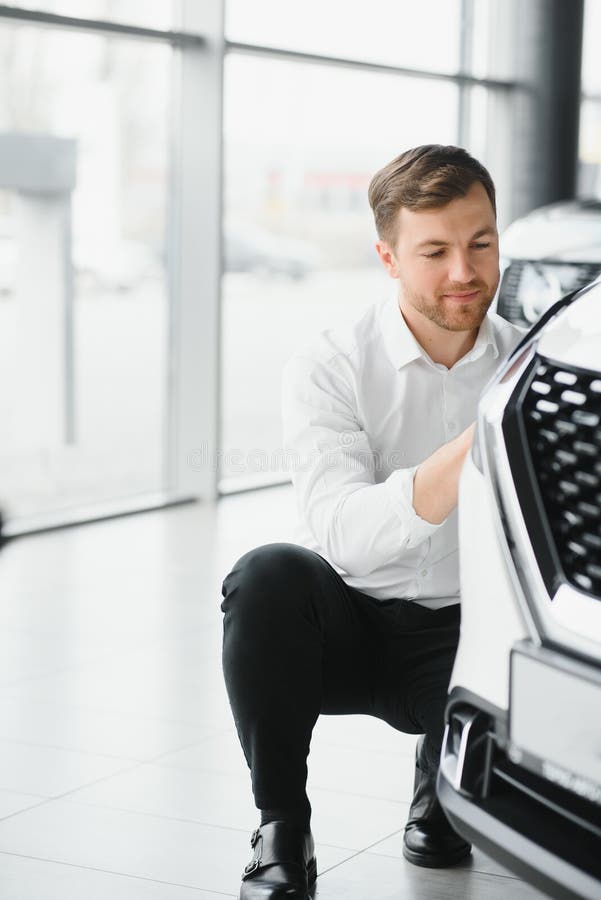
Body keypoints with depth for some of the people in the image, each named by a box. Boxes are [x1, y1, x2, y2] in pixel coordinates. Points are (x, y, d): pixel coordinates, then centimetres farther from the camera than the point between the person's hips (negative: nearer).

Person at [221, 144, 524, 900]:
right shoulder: (329, 369, -12)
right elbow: (344, 534, -29)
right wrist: (475, 447, -42)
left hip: (465, 637, 2)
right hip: (348, 625, -2)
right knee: (269, 576, -33)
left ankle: (438, 785, 13)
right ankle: (281, 835, -14)